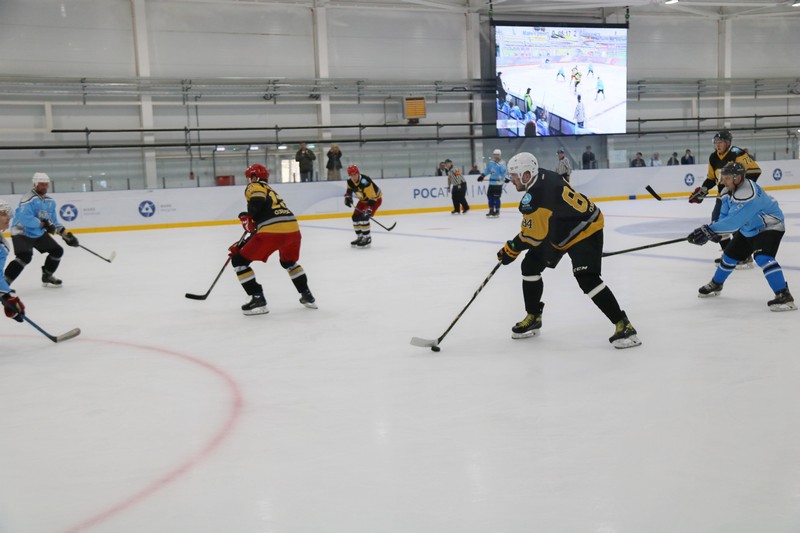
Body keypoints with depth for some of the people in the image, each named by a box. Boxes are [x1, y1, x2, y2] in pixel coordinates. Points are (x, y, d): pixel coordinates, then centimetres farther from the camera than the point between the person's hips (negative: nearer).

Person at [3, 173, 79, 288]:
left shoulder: (50, 201, 7)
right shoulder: (29, 199, -21)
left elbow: (53, 222, 12)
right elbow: (25, 219, -32)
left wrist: (65, 234, 2)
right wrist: (43, 224, -30)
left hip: (38, 233, 9)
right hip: (22, 233, -9)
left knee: (57, 251, 9)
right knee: (25, 256, -29)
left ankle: (47, 277, 27)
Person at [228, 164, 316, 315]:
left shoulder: (254, 187, 12)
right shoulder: (270, 191, 35)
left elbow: (257, 202, -14)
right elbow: (258, 230, 37)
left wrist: (247, 217, 0)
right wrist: (240, 245, 39)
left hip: (272, 230, -8)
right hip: (293, 229, 8)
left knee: (239, 261, 8)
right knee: (289, 262, 37)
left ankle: (258, 299, 2)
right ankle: (307, 296, 32)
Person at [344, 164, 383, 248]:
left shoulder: (365, 181, -36)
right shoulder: (350, 181, -11)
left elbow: (372, 197, -36)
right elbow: (349, 190, 11)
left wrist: (369, 210, -40)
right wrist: (348, 197, -9)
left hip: (375, 198, -8)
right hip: (363, 200, 8)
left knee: (363, 216, -23)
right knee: (355, 217, 3)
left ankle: (367, 238, -14)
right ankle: (360, 237, 19)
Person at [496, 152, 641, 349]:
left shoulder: (533, 198, -31)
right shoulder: (543, 175, -6)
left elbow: (533, 236, -20)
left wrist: (511, 249, -6)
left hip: (584, 231, -11)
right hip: (558, 230, 11)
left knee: (587, 279, -25)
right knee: (530, 265, 10)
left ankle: (623, 325, -16)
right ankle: (533, 318, 23)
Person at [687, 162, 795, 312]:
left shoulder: (747, 194, -36)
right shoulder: (729, 191, -6)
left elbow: (734, 220, -42)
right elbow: (725, 214, -1)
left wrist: (709, 230, -44)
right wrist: (716, 231, -20)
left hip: (770, 226, -9)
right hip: (748, 229, 10)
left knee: (763, 257, -30)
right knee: (730, 254, 16)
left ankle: (784, 296, -30)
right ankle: (716, 284, 40)